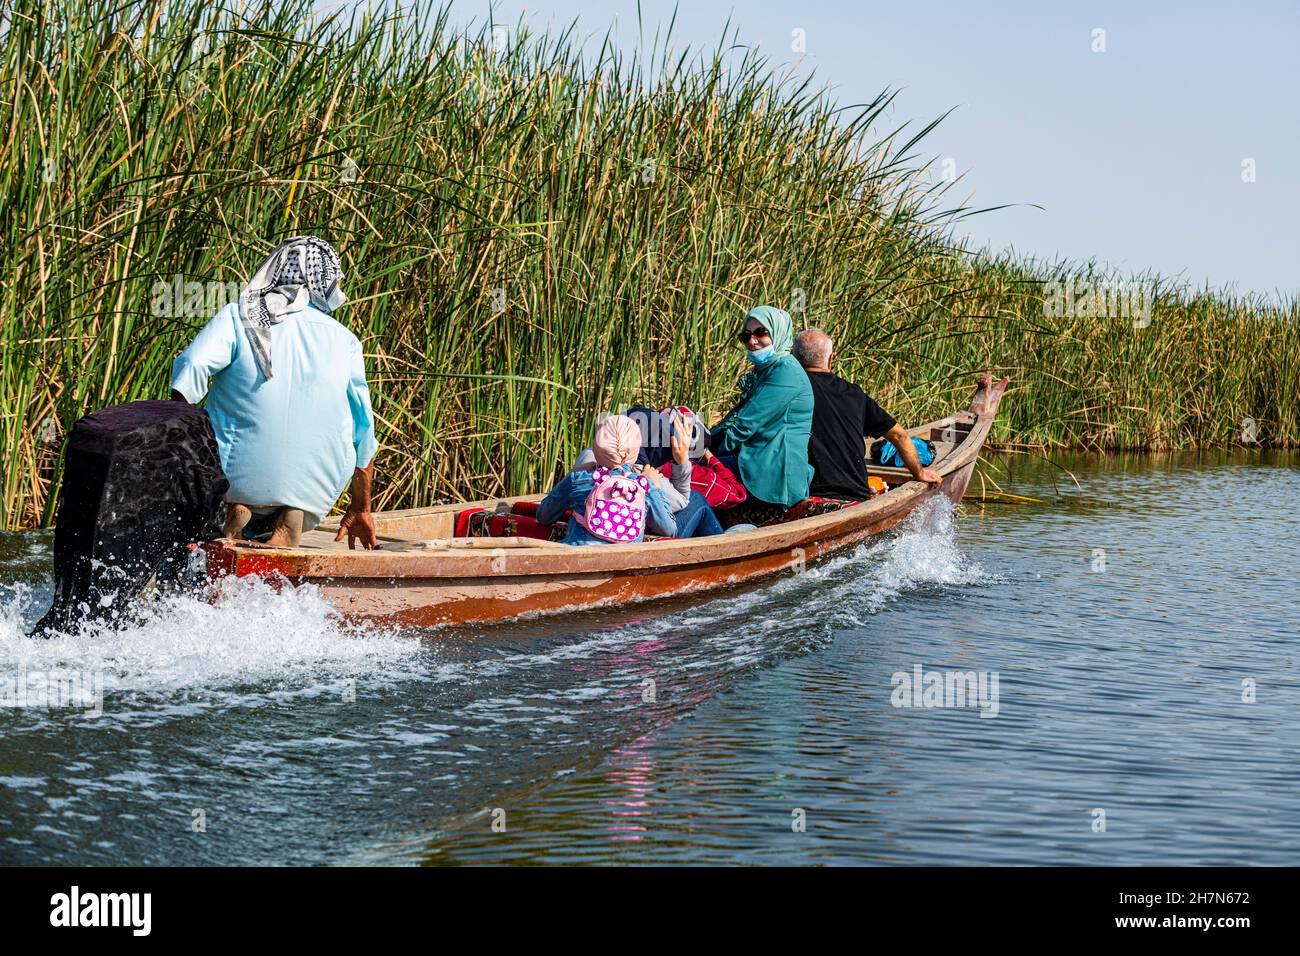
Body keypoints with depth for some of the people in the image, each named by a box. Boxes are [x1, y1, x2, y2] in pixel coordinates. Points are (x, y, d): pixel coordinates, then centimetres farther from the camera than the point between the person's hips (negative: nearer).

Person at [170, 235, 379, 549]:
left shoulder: (237, 317, 2)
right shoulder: (344, 341, 9)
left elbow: (192, 368, -15)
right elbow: (364, 433, 13)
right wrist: (361, 509, 26)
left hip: (236, 477, -2)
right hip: (316, 495, 2)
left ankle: (232, 510, -2)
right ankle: (291, 519, 2)